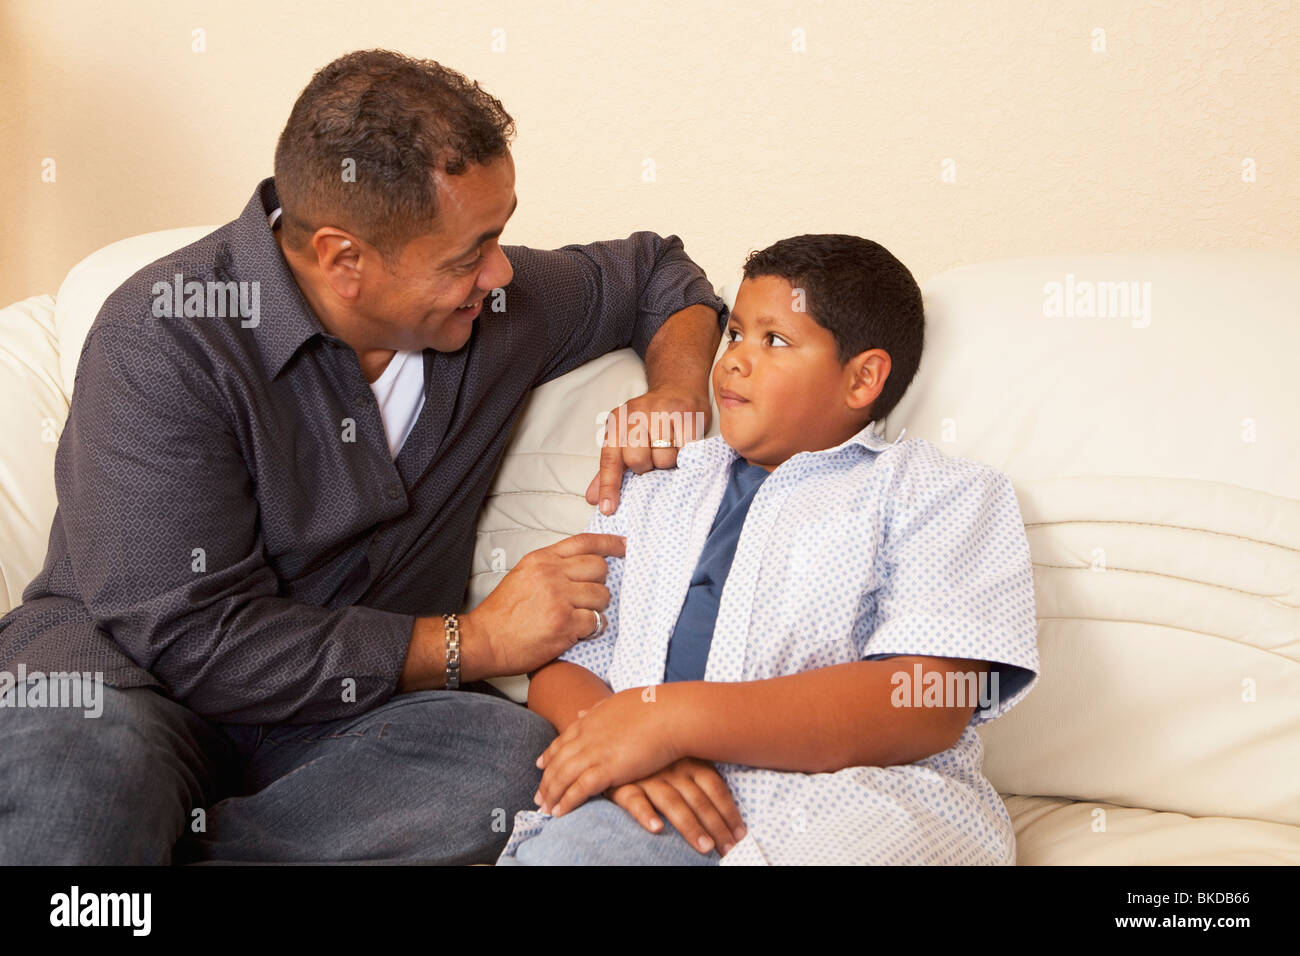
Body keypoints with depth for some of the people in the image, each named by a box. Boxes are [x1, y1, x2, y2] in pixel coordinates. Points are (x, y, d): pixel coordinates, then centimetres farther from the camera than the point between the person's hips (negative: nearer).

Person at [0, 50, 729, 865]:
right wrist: (475, 641, -17)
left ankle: (163, 844, -21)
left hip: (351, 711, 6)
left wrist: (678, 391, -2)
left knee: (517, 758, -31)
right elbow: (189, 638, -21)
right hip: (131, 680, -5)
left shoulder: (499, 301, 1)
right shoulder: (164, 338, -17)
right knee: (80, 762, -43)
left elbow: (656, 271, 21)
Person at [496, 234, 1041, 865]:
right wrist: (624, 742, -7)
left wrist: (677, 717, -13)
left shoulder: (940, 493, 14)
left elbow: (927, 705, -5)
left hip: (866, 796, -1)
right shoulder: (655, 489, 30)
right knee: (551, 848, -32)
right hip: (668, 802, 2)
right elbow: (563, 660, 19)